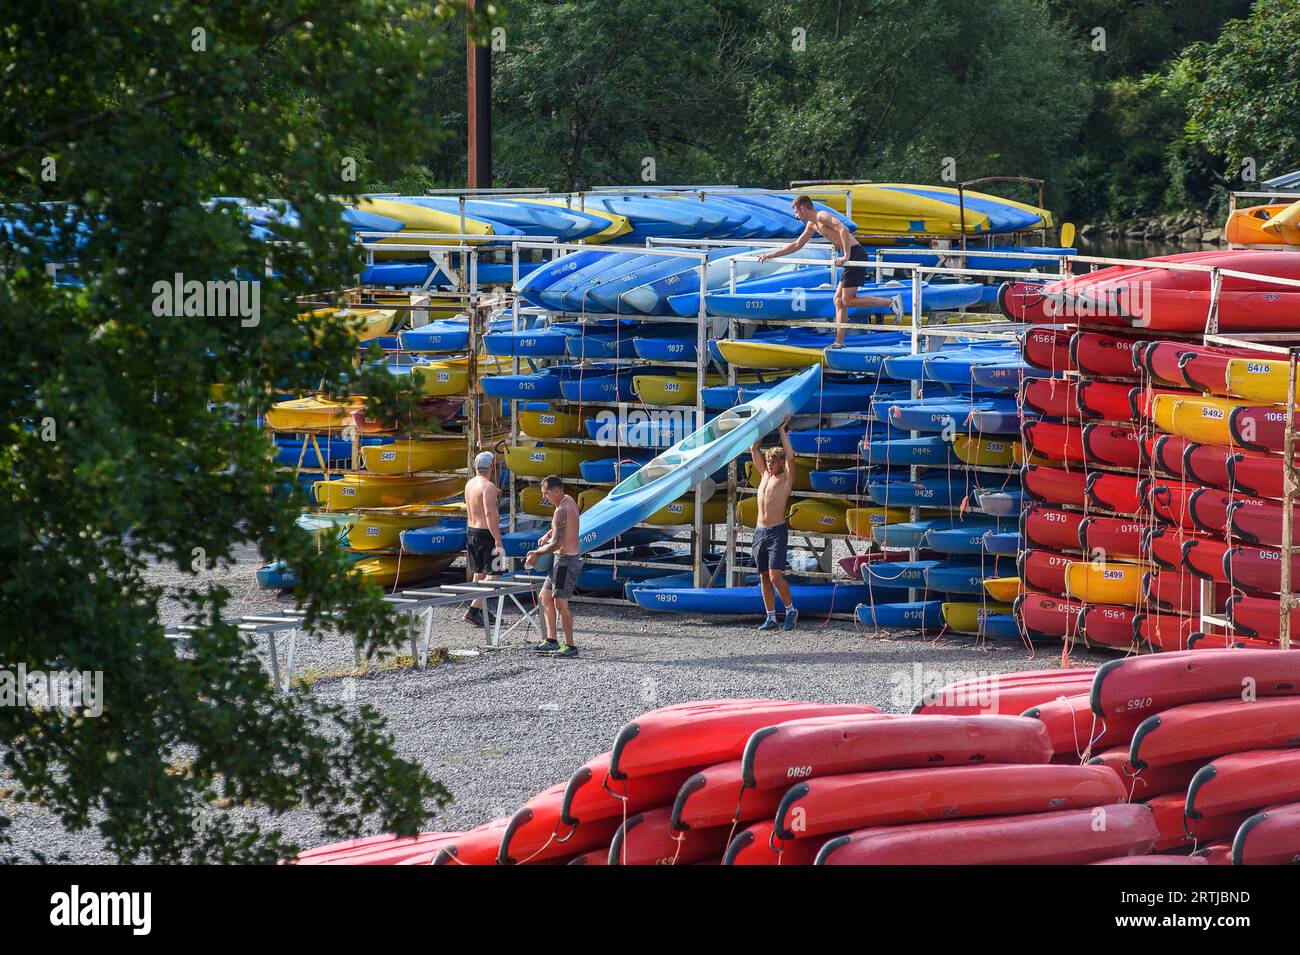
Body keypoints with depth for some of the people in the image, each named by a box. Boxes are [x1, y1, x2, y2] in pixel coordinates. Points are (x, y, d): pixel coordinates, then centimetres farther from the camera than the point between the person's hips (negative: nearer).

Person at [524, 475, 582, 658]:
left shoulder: (561, 511, -20)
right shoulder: (568, 501, 11)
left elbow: (556, 543, -20)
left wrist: (536, 553, -7)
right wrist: (549, 533, 16)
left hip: (566, 559, -11)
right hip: (562, 560, 11)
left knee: (560, 602, -10)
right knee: (544, 596, 15)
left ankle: (570, 646, -7)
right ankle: (552, 639, 16)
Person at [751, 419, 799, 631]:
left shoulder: (786, 479, -3)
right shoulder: (765, 475, 13)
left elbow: (790, 457, -18)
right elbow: (755, 449, 14)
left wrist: (782, 430, -10)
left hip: (777, 532, -7)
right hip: (760, 532, 7)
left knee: (775, 576, -15)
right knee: (764, 577, 6)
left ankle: (791, 610, 3)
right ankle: (771, 618, 10)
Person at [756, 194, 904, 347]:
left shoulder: (822, 216, -10)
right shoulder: (812, 225, 20)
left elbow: (843, 230, -25)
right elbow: (797, 245, 32)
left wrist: (846, 256, -28)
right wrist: (771, 255, 31)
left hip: (856, 254, -10)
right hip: (851, 258, 10)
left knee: (847, 301, -12)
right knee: (839, 300, 10)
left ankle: (891, 302, -12)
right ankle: (839, 344, 11)